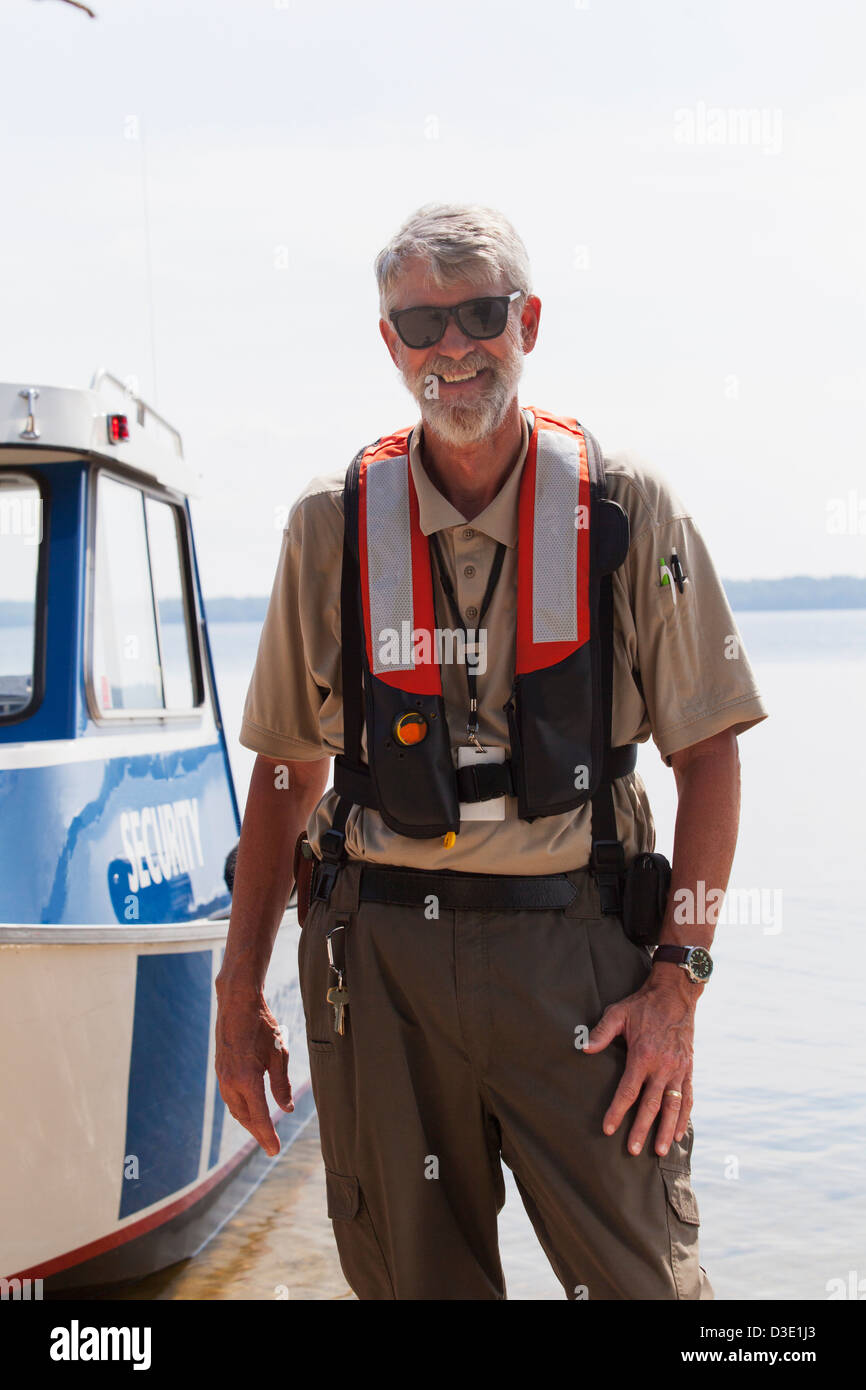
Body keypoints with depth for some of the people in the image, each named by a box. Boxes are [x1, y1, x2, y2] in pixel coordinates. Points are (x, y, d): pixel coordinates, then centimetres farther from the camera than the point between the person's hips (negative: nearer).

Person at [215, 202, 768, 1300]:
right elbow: (285, 769, 11)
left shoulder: (628, 511, 0)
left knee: (642, 1279, -4)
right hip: (377, 960, 2)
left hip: (572, 957, -1)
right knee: (412, 1276, 8)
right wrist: (239, 991, 7)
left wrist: (677, 980, -6)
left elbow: (708, 750, 1)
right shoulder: (331, 526, 5)